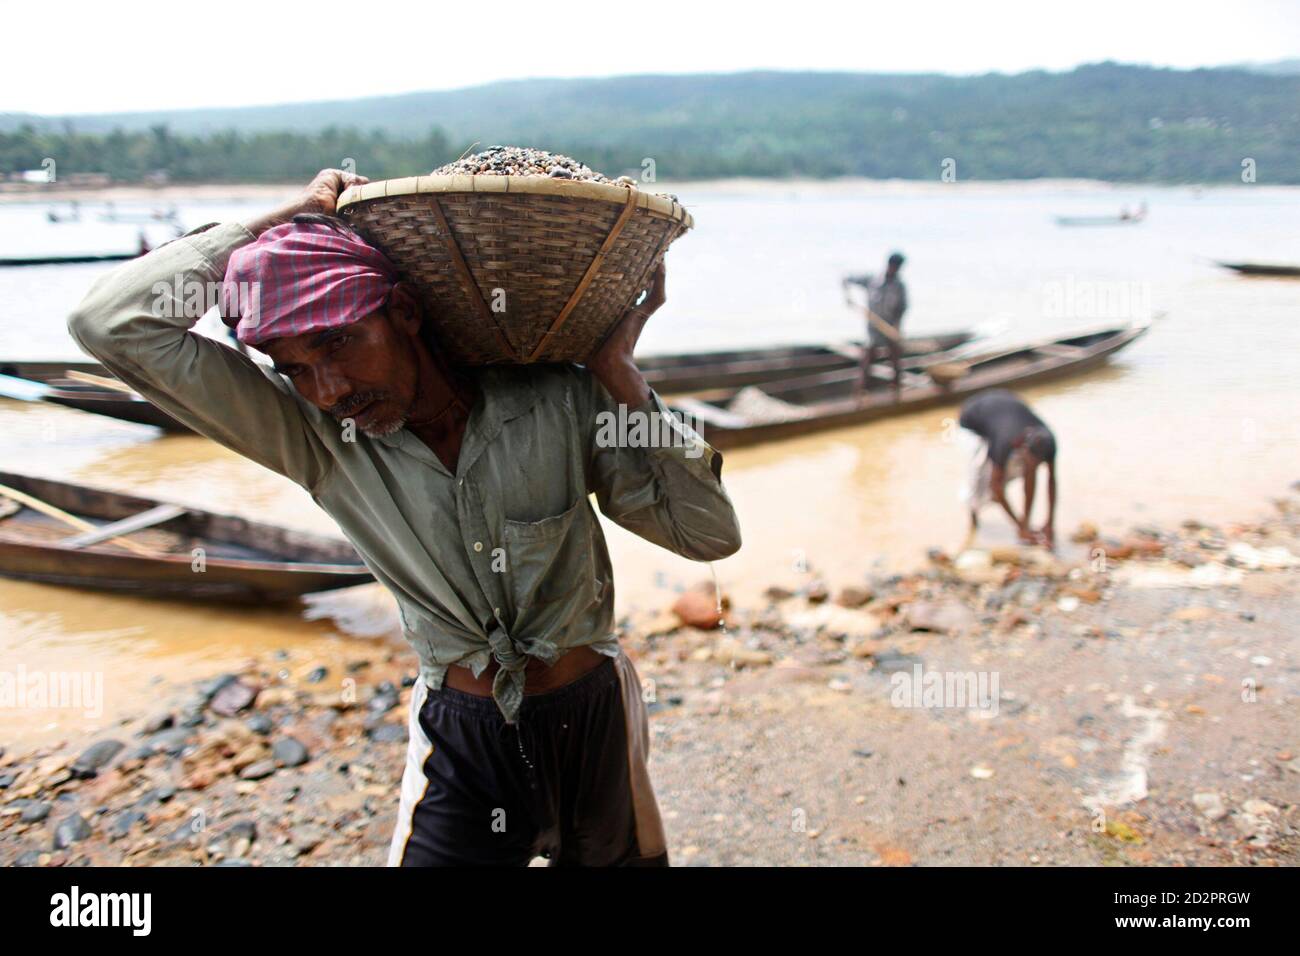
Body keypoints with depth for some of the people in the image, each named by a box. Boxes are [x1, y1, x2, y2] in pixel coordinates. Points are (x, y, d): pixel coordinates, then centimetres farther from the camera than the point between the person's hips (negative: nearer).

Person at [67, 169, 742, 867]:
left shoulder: (560, 405, -16)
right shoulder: (317, 441, -14)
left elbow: (711, 534, -14)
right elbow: (109, 322, -19)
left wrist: (618, 377, -20)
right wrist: (294, 216, -19)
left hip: (592, 723, 1)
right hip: (462, 739, 0)